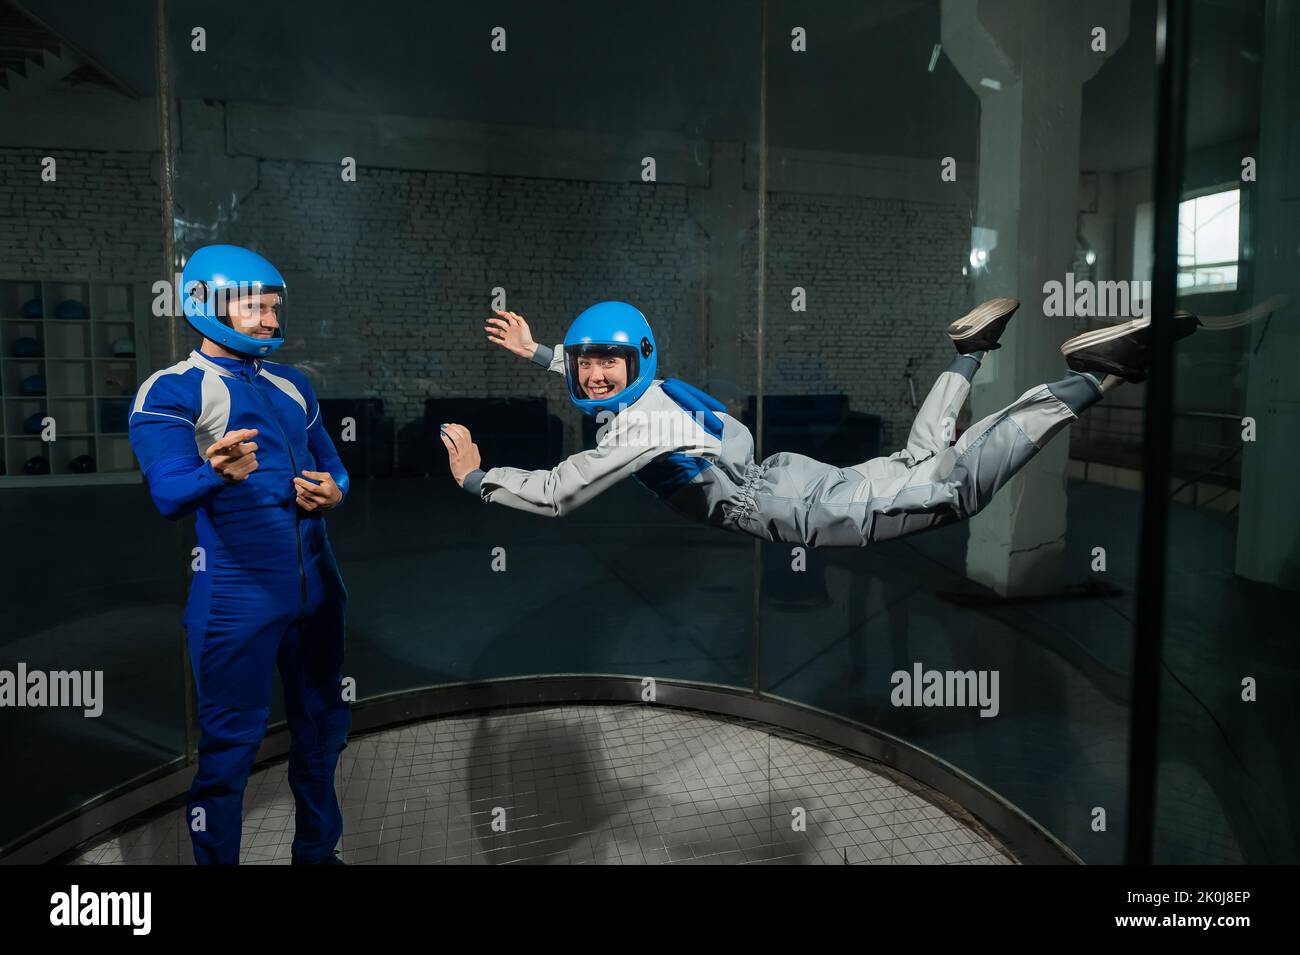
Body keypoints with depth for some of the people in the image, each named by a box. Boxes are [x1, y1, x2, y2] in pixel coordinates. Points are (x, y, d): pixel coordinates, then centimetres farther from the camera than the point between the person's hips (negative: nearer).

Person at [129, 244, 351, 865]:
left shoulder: (291, 384, 12)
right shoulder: (170, 391, -8)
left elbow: (331, 463, 17)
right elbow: (169, 494, -20)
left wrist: (334, 490, -6)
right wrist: (217, 473, -41)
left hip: (316, 581, 7)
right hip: (237, 593, -7)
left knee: (322, 728, 18)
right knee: (230, 744, 1)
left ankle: (318, 851, 36)